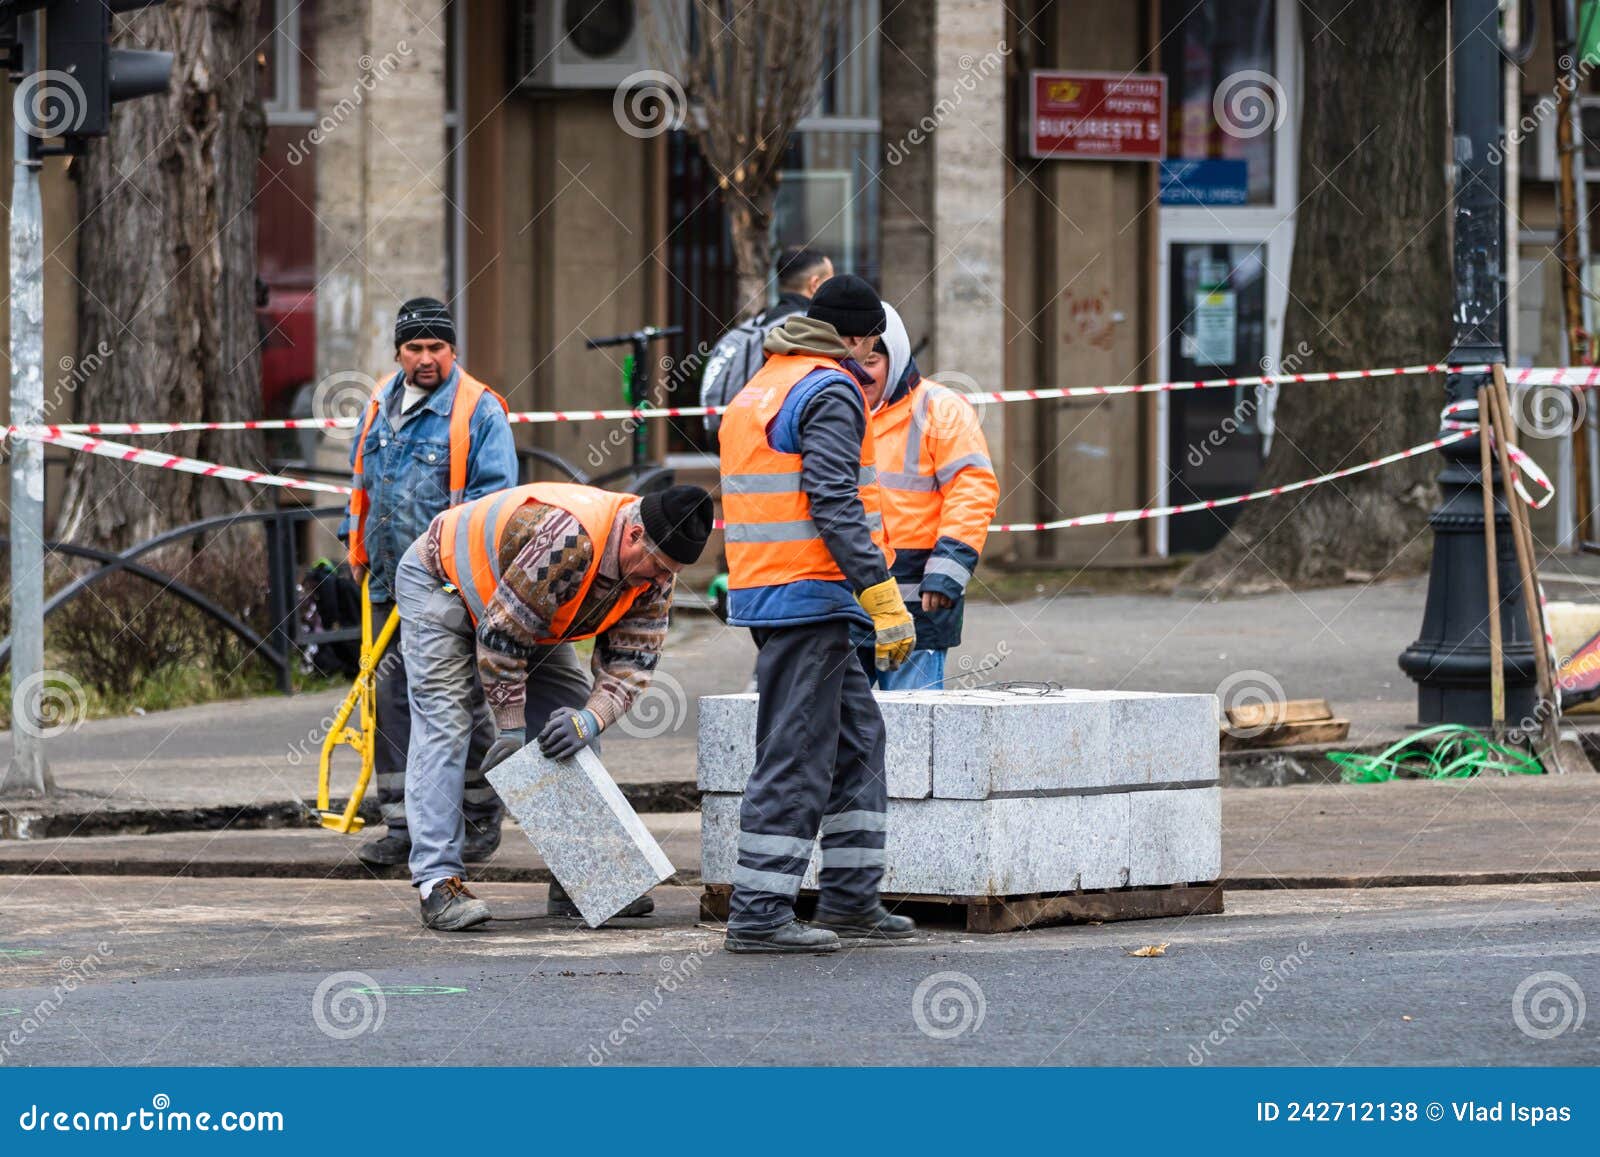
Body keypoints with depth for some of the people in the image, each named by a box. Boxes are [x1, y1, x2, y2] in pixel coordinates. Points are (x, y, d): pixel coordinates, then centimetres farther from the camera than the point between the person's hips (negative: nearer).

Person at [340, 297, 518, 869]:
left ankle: (480, 821, 10)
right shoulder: (381, 406, 14)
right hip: (392, 584, 6)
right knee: (394, 698, 4)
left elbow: (495, 495, -11)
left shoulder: (479, 410, -7)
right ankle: (401, 825, 8)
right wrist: (355, 543, 20)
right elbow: (362, 480, 27)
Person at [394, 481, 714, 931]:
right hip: (439, 583, -7)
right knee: (443, 723, -20)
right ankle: (438, 884, -24)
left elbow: (631, 663, -13)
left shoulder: (654, 574, -17)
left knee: (573, 728, -2)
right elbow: (501, 633, -34)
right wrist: (511, 728, -26)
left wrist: (589, 719, -33)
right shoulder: (567, 538, -42)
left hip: (534, 611, 8)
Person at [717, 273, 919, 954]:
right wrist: (883, 597, -20)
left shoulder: (760, 388, 20)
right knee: (796, 753, -8)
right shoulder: (829, 392, -10)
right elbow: (834, 505, -19)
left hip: (764, 589, 10)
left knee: (857, 735, 15)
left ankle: (850, 899, 16)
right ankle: (759, 915, -9)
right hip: (810, 596, -10)